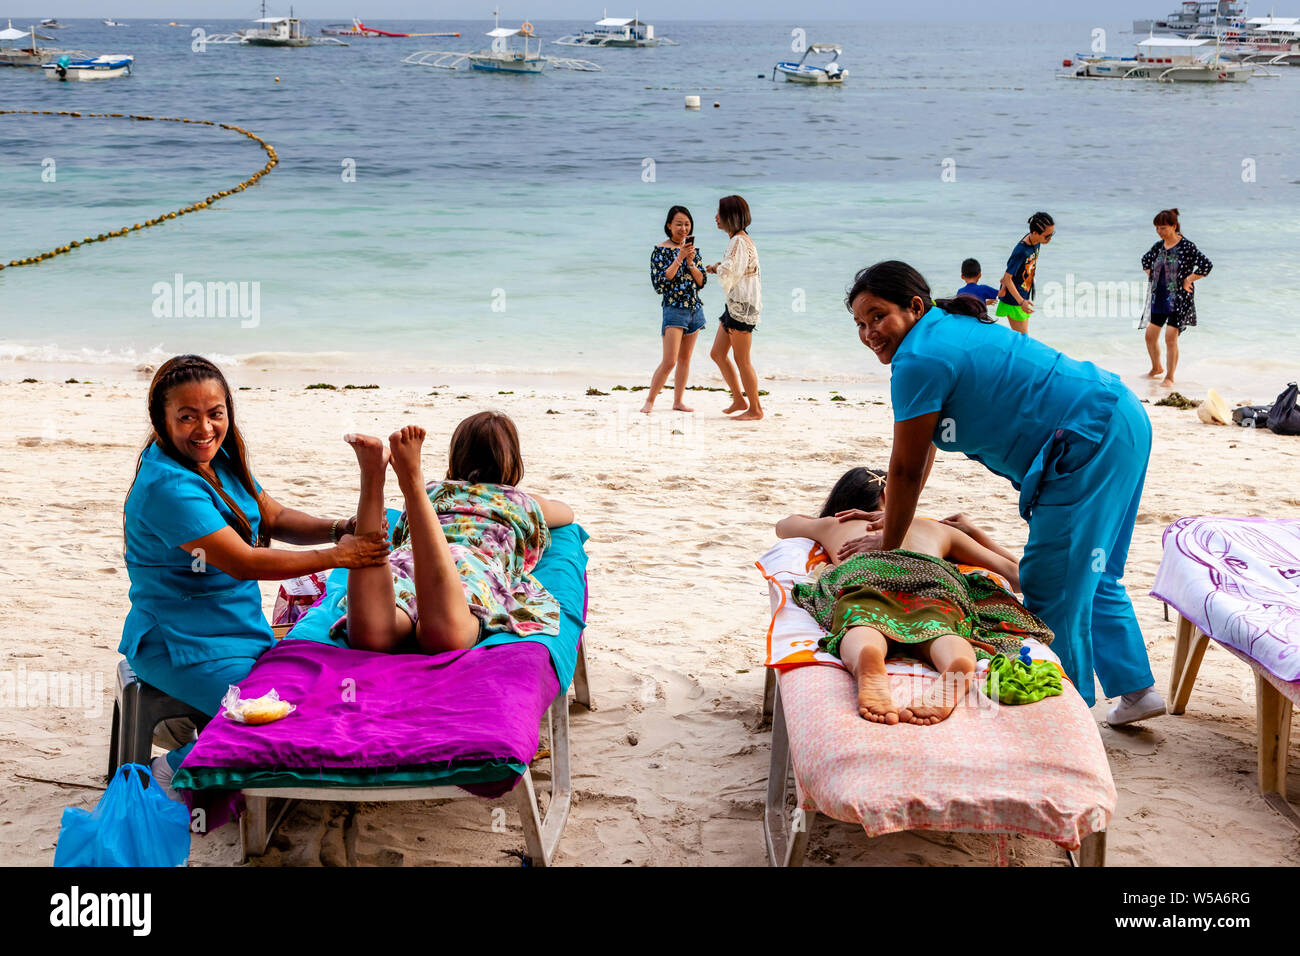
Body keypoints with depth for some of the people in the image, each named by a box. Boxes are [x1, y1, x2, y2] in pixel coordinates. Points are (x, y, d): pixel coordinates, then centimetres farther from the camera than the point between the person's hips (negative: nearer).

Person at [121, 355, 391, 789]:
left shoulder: (219, 459, 4)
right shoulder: (166, 486, -23)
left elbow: (274, 519, 8)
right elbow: (243, 563, -24)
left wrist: (338, 528, -12)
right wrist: (338, 555, -21)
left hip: (243, 632, 9)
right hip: (184, 648, -9)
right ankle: (174, 769, 1)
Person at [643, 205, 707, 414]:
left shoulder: (693, 249, 9)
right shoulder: (660, 250, -6)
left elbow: (702, 282, 6)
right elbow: (659, 283, -15)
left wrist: (691, 262, -11)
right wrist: (679, 259, -19)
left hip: (694, 309, 6)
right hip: (674, 309, -6)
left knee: (685, 358, 9)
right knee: (669, 361, -13)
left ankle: (678, 401, 17)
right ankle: (649, 401, -4)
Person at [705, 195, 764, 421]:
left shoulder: (739, 242, -16)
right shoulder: (741, 240, 15)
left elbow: (728, 273, -21)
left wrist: (718, 267, -2)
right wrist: (718, 269, 10)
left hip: (742, 304, -10)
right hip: (734, 304, 10)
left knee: (742, 360, -3)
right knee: (717, 354, 14)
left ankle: (755, 409, 6)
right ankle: (739, 400, 21)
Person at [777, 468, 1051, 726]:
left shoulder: (833, 525, 43)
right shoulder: (938, 528, 42)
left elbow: (783, 525, 65)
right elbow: (1015, 573, 44)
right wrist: (972, 531, 61)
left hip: (863, 571, 0)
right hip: (933, 572, 1)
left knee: (863, 627, -30)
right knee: (938, 629, -28)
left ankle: (870, 670, -67)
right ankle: (956, 673, -65)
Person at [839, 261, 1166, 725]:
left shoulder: (919, 359, -15)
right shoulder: (945, 331, 17)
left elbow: (906, 468, -8)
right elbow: (923, 447, 24)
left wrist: (888, 544, 3)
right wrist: (894, 517, 27)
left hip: (1092, 439, -11)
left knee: (1055, 586, -5)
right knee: (1091, 576, 20)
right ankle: (1136, 688, 26)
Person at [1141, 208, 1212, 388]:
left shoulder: (1187, 246, -12)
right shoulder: (1159, 246, 7)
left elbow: (1206, 265, -17)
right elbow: (1146, 260, 28)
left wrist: (1188, 279, -13)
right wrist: (1152, 277, 15)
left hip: (1179, 300, -6)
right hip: (1159, 298, 6)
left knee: (1170, 338, -10)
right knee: (1150, 335, 9)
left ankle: (1169, 377, 1)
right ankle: (1156, 368, 34)